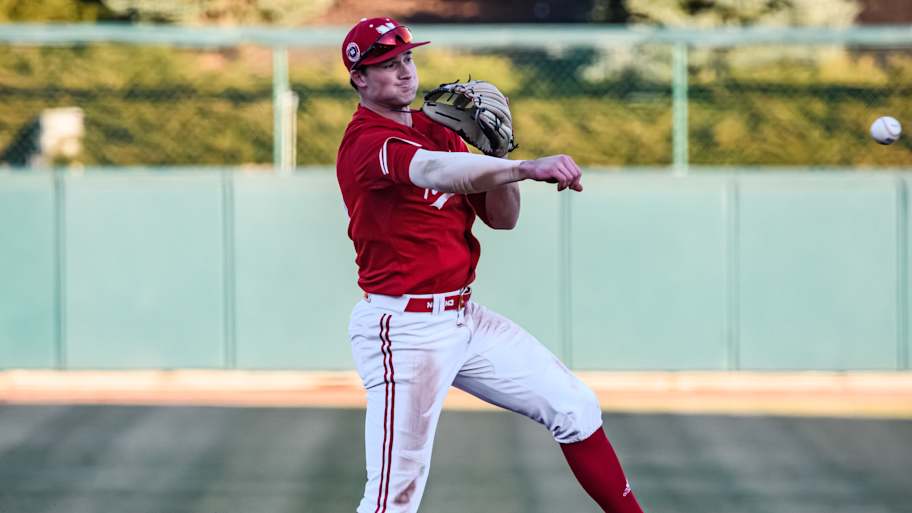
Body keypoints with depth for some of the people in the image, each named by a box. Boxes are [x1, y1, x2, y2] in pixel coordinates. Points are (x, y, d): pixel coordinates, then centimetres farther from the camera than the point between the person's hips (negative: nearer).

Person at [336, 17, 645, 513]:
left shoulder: (439, 130, 12)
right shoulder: (365, 143, -16)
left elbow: (502, 218, 10)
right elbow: (432, 169, -38)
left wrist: (496, 152, -9)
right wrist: (525, 168, -52)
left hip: (464, 317, 8)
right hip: (403, 328, -8)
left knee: (575, 409, 8)